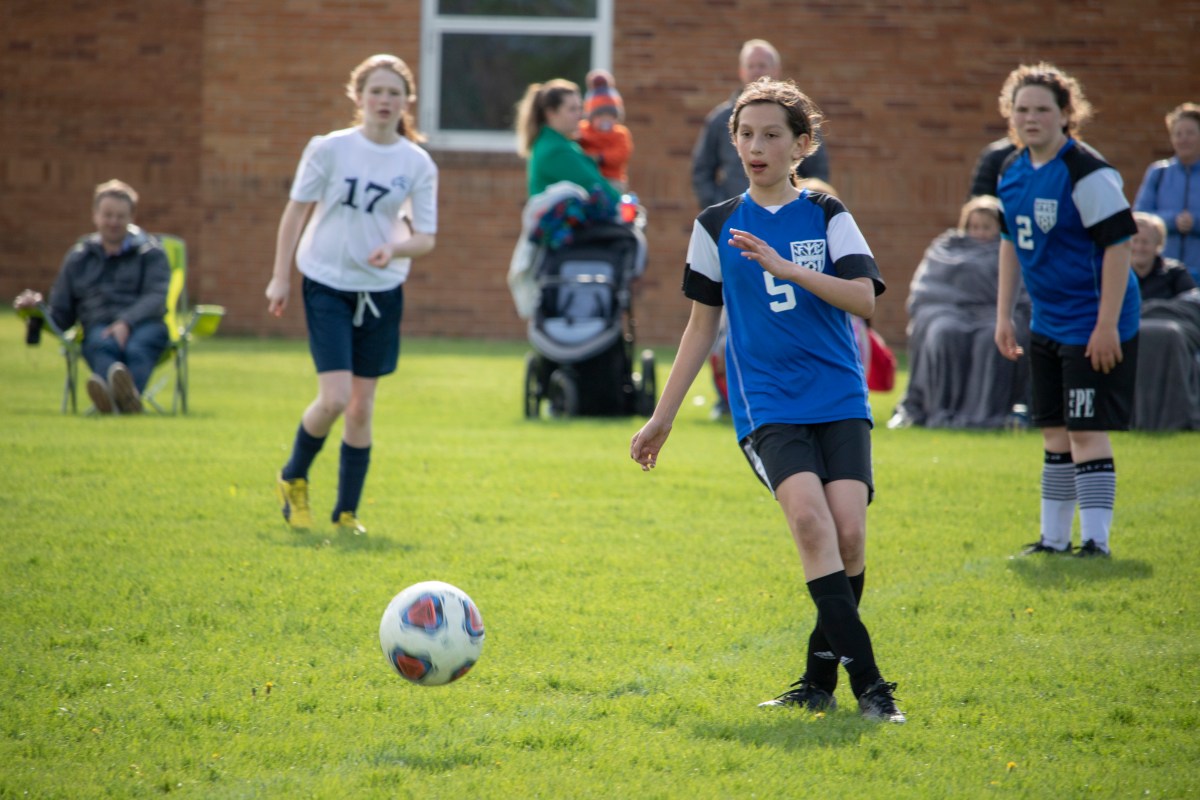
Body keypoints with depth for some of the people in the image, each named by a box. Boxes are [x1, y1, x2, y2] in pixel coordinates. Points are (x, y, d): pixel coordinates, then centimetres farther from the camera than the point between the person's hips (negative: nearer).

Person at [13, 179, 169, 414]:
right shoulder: (77, 258, 26)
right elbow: (60, 316, 23)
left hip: (144, 326, -1)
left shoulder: (150, 252, 19)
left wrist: (126, 322, -18)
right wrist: (37, 307, -1)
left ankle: (130, 395, -74)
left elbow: (156, 297, 1)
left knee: (137, 347, -39)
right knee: (103, 345, -38)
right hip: (99, 327, 1)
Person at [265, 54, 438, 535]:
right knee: (334, 398, -14)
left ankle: (346, 512, 18)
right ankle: (293, 478, 13)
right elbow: (296, 210, 1)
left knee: (361, 407, 5)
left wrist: (396, 248, -23)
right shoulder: (329, 149, -7)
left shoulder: (417, 164, -3)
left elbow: (426, 238, -1)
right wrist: (280, 277, 1)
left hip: (382, 292, 2)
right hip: (327, 285, -2)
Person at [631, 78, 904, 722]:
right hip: (766, 404, -1)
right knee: (809, 517, -23)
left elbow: (865, 299, -7)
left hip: (840, 400, 1)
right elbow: (702, 324, 17)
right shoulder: (717, 226, 10)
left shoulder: (828, 217, 6)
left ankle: (820, 678, 7)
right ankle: (867, 681, -26)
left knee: (848, 532, -13)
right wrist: (662, 417, 16)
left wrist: (786, 267, -18)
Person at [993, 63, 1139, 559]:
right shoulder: (1013, 172, 6)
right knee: (1055, 431, 13)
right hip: (1047, 325, 8)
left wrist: (1107, 325, -21)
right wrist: (1004, 315, 15)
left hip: (1092, 326, -8)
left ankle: (1096, 540, -4)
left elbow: (1118, 245, -19)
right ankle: (1054, 538, 21)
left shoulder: (1087, 174, -18)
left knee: (1086, 431, -9)